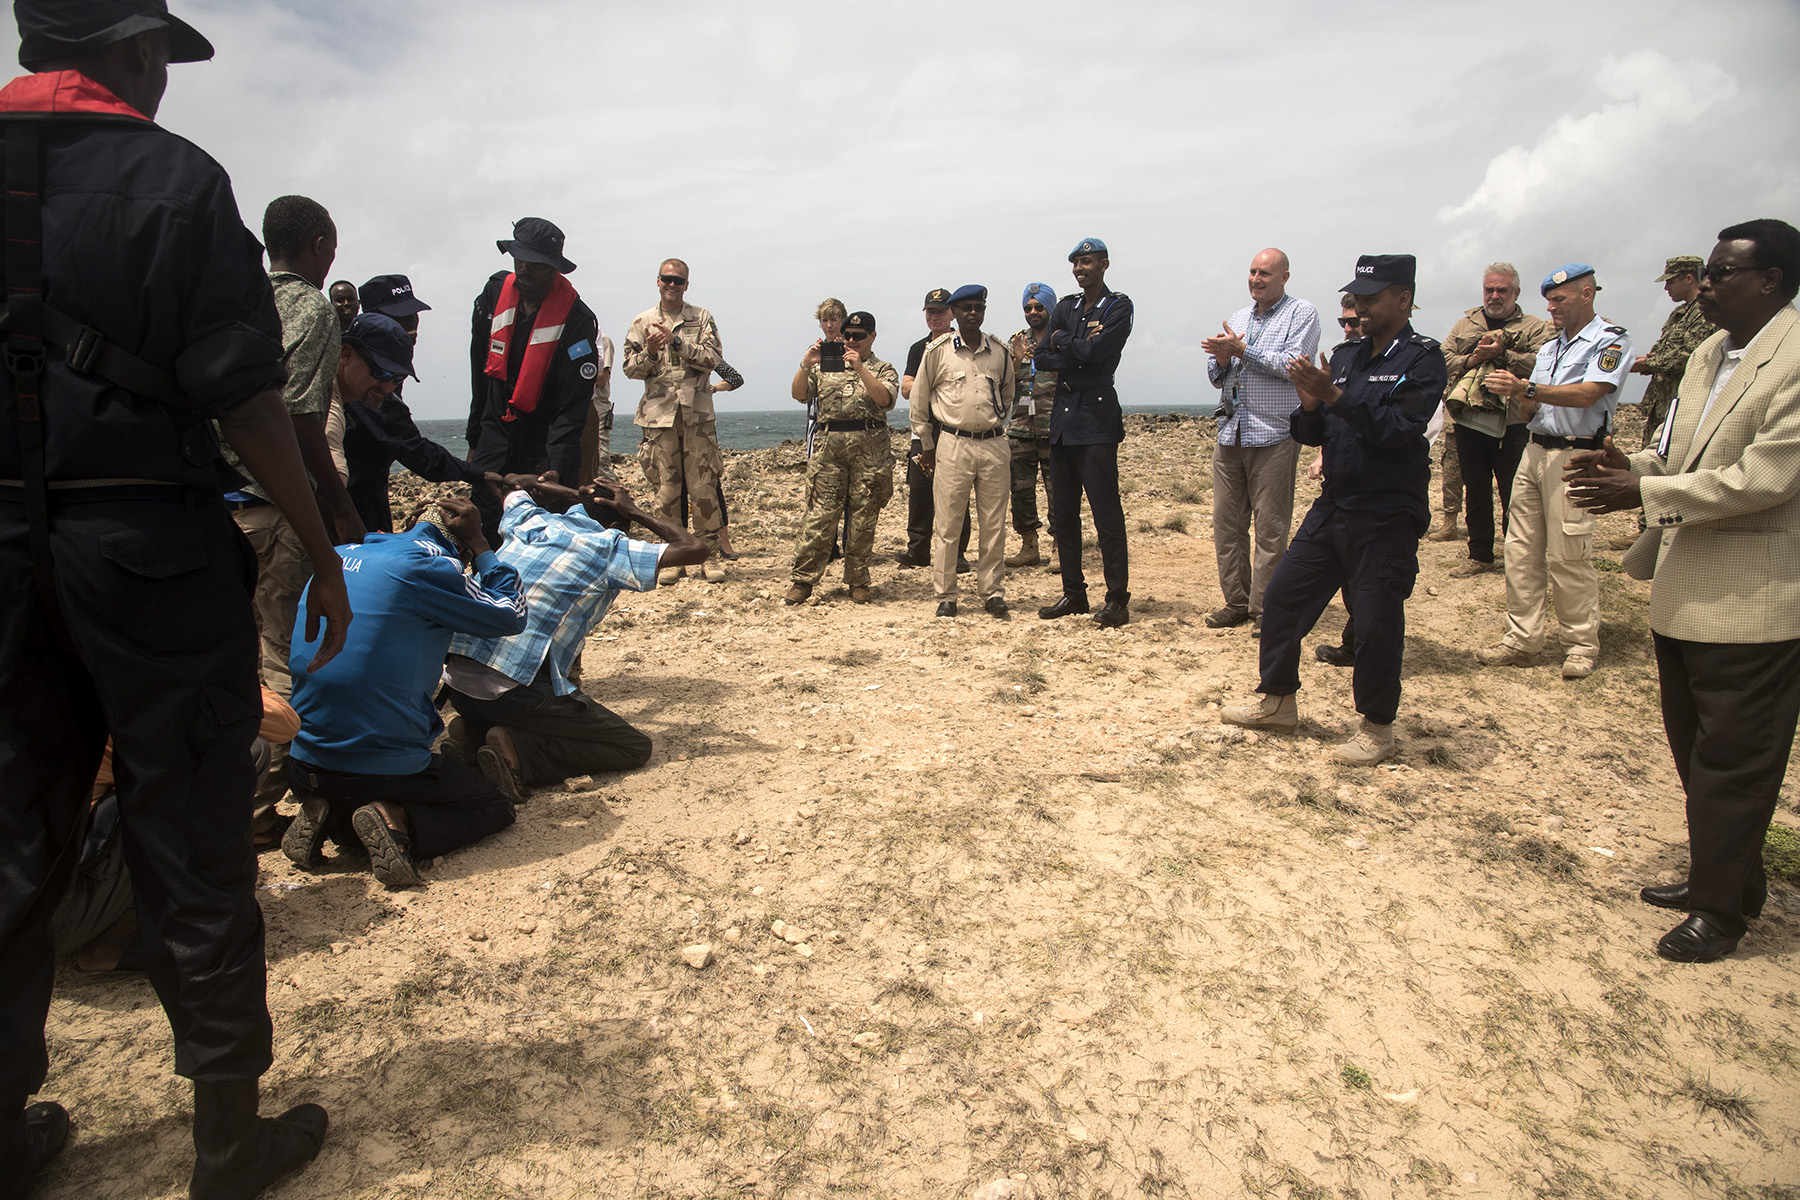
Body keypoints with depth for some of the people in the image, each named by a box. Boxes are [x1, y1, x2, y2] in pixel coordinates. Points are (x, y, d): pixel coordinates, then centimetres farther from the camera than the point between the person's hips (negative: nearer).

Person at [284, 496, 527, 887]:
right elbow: (511, 615, -3)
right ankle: (398, 822, -12)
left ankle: (331, 817, 5)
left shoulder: (338, 558, 7)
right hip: (385, 765, -7)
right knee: (495, 808, 13)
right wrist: (479, 545, 5)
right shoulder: (428, 568, -13)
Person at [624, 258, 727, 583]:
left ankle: (708, 555, 7)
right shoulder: (642, 322, 11)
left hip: (698, 414, -1)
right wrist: (649, 353, -12)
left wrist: (677, 342, -15)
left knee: (704, 489, -1)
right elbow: (630, 369, 7)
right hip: (659, 415, 1)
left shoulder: (702, 318, 8)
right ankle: (672, 556, 11)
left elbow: (713, 358, -6)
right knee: (665, 489, 3)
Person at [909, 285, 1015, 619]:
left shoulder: (1000, 352, 9)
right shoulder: (938, 351, 1)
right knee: (946, 524, -1)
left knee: (994, 525, 5)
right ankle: (945, 596, 8)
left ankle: (992, 593, 15)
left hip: (994, 446, 3)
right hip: (952, 445, -3)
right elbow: (918, 402, 7)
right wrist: (926, 446, 8)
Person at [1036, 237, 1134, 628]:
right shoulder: (1065, 307, 17)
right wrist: (1078, 357, -6)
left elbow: (1096, 350, -15)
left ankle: (1117, 599, -2)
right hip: (1062, 419, 7)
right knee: (1062, 514, 8)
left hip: (1097, 422, -6)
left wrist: (1062, 341, 1)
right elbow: (1042, 357, 7)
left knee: (1106, 514, -7)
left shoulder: (1118, 306, 0)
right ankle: (1074, 593, 18)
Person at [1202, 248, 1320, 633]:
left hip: (1273, 436, -6)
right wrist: (1223, 358, -5)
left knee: (1270, 528, -4)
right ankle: (1236, 602, 14)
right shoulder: (1236, 318, 18)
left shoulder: (1302, 314, 1)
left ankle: (1264, 609, 2)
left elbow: (1292, 365, -13)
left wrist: (1241, 349, -10)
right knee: (1226, 522, 5)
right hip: (1231, 434, 6)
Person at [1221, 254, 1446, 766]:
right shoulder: (1345, 356, 13)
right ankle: (1278, 701, 23)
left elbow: (1397, 428, -20)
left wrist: (1332, 395, -23)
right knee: (1283, 595, 8)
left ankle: (1377, 728, 14)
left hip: (1387, 516, -7)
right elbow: (1314, 434, 12)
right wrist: (1310, 403, -9)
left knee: (1376, 620, -3)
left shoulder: (1422, 358, -6)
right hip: (1333, 506, 7)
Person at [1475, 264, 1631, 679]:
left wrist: (1526, 388, -23)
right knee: (1521, 550, 3)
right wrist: (1518, 396, -3)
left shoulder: (1611, 341, -2)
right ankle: (1523, 640, 9)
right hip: (1535, 451, 7)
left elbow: (1586, 395, -18)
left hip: (1575, 456, -7)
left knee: (1568, 556, -6)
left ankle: (1582, 645, 6)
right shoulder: (1549, 347, 20)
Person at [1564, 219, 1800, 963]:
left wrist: (1642, 493, -21)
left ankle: (1721, 908, 18)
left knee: (1732, 762, 3)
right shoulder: (1710, 354, 12)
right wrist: (1634, 463, 0)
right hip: (1686, 590, 9)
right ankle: (1718, 877, 36)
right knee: (1697, 752, 19)